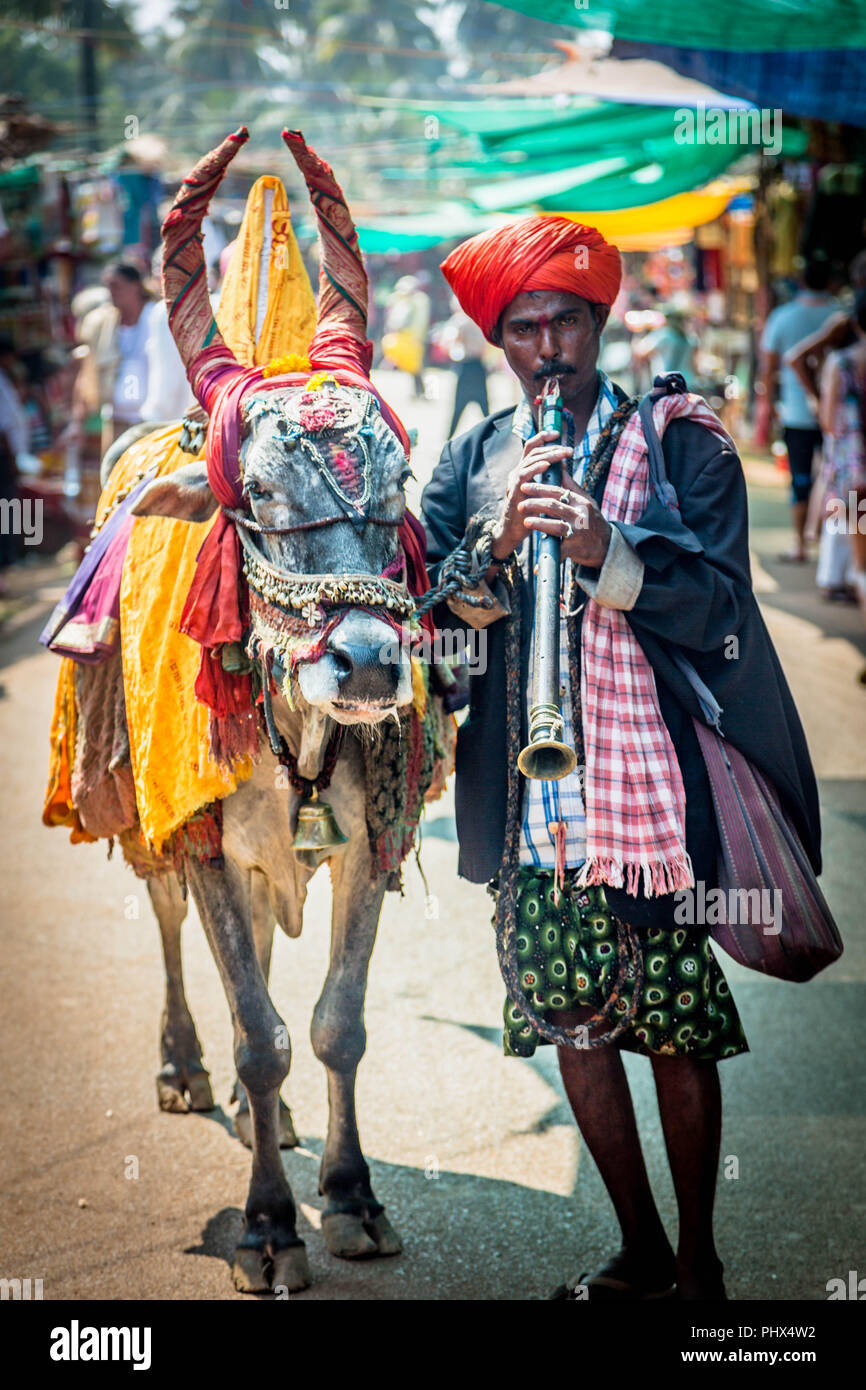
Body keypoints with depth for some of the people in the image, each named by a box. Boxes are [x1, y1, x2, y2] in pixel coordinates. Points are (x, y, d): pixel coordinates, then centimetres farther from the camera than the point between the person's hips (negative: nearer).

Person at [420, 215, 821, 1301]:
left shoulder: (679, 439, 1)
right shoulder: (473, 461, 10)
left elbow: (717, 605, -7)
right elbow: (430, 613, 1)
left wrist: (603, 548, -22)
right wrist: (501, 540, -17)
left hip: (650, 789, -3)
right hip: (529, 804, 3)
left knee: (676, 1036, 1)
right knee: (572, 1026, 10)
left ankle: (698, 1255, 20)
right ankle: (639, 1249, 27)